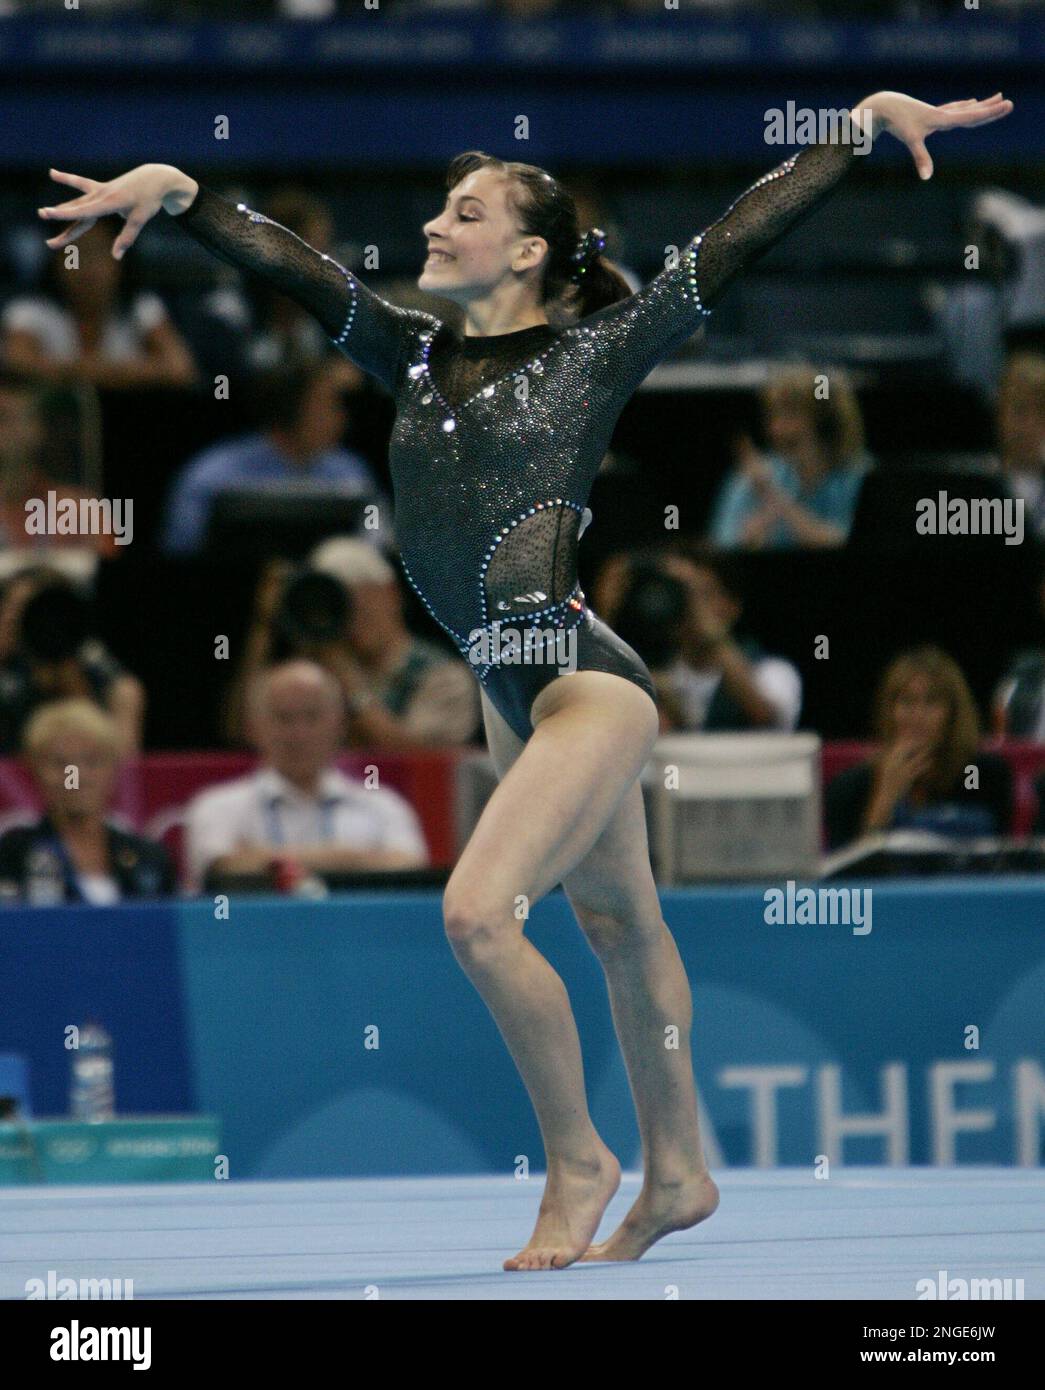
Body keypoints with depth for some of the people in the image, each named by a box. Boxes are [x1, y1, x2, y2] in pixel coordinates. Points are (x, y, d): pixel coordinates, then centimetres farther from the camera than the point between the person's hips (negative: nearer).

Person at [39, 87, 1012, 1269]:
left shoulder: (595, 352, -4)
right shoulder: (418, 355, 11)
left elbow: (740, 237, -3)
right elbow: (290, 264, 8)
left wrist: (870, 120, -3)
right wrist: (171, 191, -5)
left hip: (586, 680, -7)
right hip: (509, 690, 7)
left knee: (478, 911, -20)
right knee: (619, 926, 17)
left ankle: (576, 1159, -5)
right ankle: (676, 1174, 27)